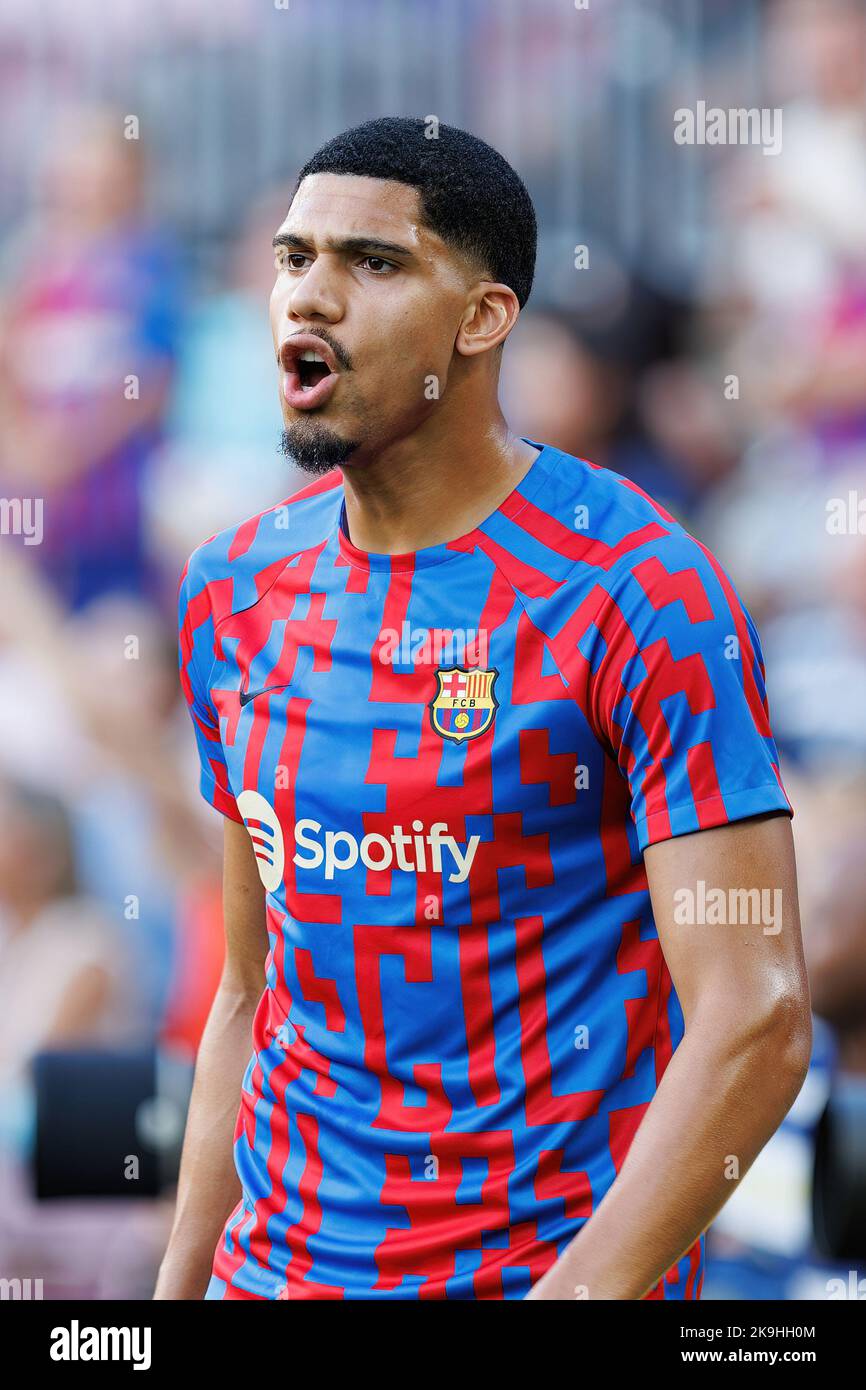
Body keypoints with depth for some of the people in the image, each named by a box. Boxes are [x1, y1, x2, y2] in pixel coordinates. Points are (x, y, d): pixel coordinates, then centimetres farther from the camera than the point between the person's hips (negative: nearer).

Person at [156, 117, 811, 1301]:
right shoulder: (236, 591, 6)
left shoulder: (637, 595, -13)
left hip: (557, 1262, -5)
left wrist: (577, 1291, -23)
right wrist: (179, 1286, 8)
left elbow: (756, 1021, -17)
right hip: (276, 1264, 5)